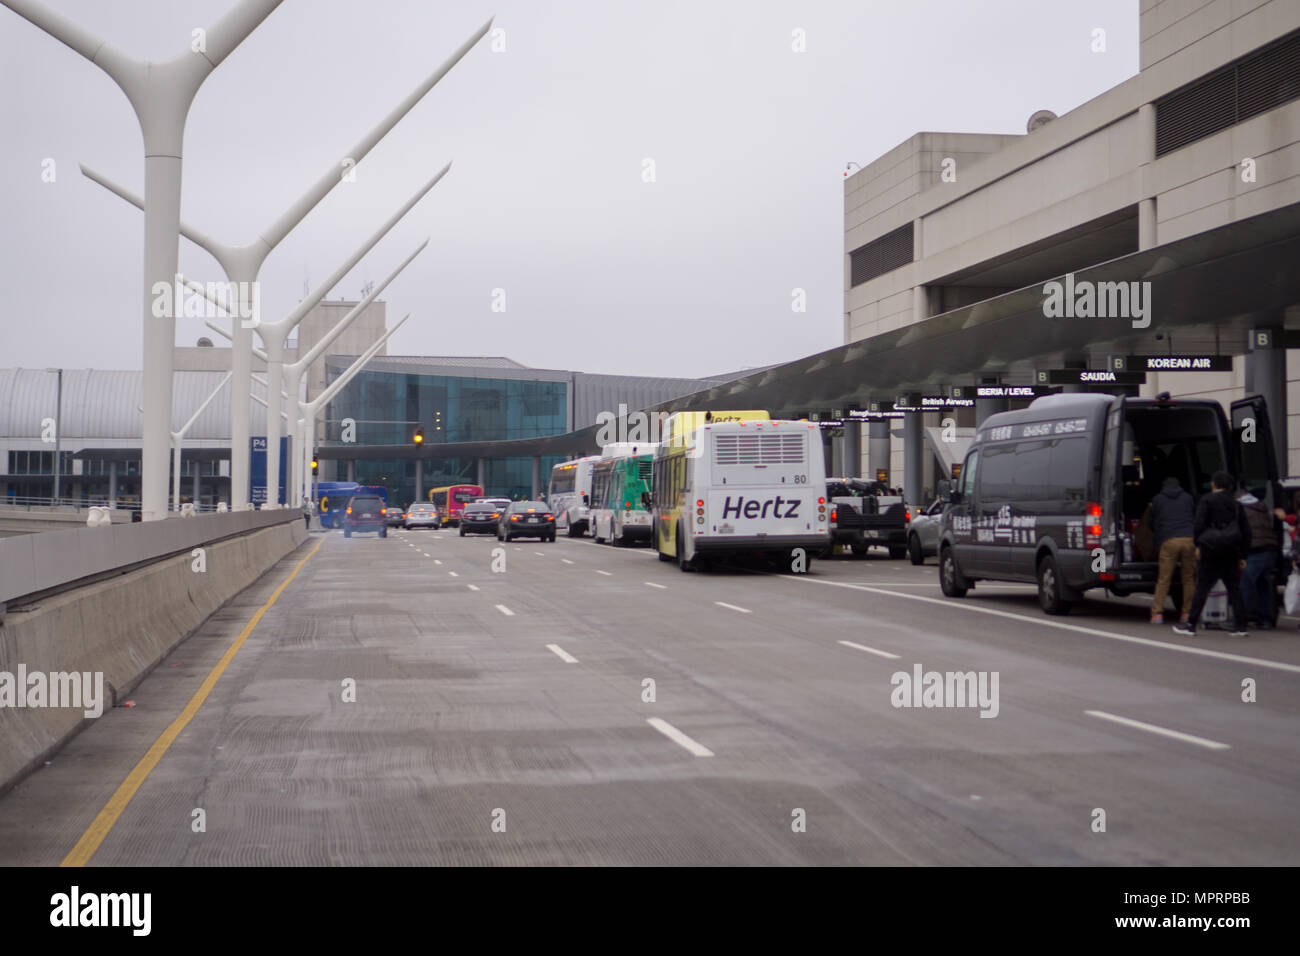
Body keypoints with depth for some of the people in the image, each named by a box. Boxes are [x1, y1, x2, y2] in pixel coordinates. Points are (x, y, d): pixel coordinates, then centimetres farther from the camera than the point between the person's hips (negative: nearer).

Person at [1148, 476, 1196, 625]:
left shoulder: (1157, 500, 17)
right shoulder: (1188, 498, 21)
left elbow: (1153, 524, 23)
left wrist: (1158, 538, 41)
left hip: (1168, 541, -1)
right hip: (1189, 540, 1)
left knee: (1163, 579, -1)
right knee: (1189, 579, 8)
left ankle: (1157, 613, -6)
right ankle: (1187, 613, 7)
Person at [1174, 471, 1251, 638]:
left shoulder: (1206, 500, -2)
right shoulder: (1236, 505, 12)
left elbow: (1198, 524, -11)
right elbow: (1246, 532, 12)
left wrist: (1198, 545, 0)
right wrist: (1242, 555, 17)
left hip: (1210, 550, -4)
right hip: (1231, 553, 4)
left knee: (1202, 588, -3)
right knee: (1233, 588, 11)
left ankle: (1191, 625, -3)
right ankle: (1240, 626, 9)